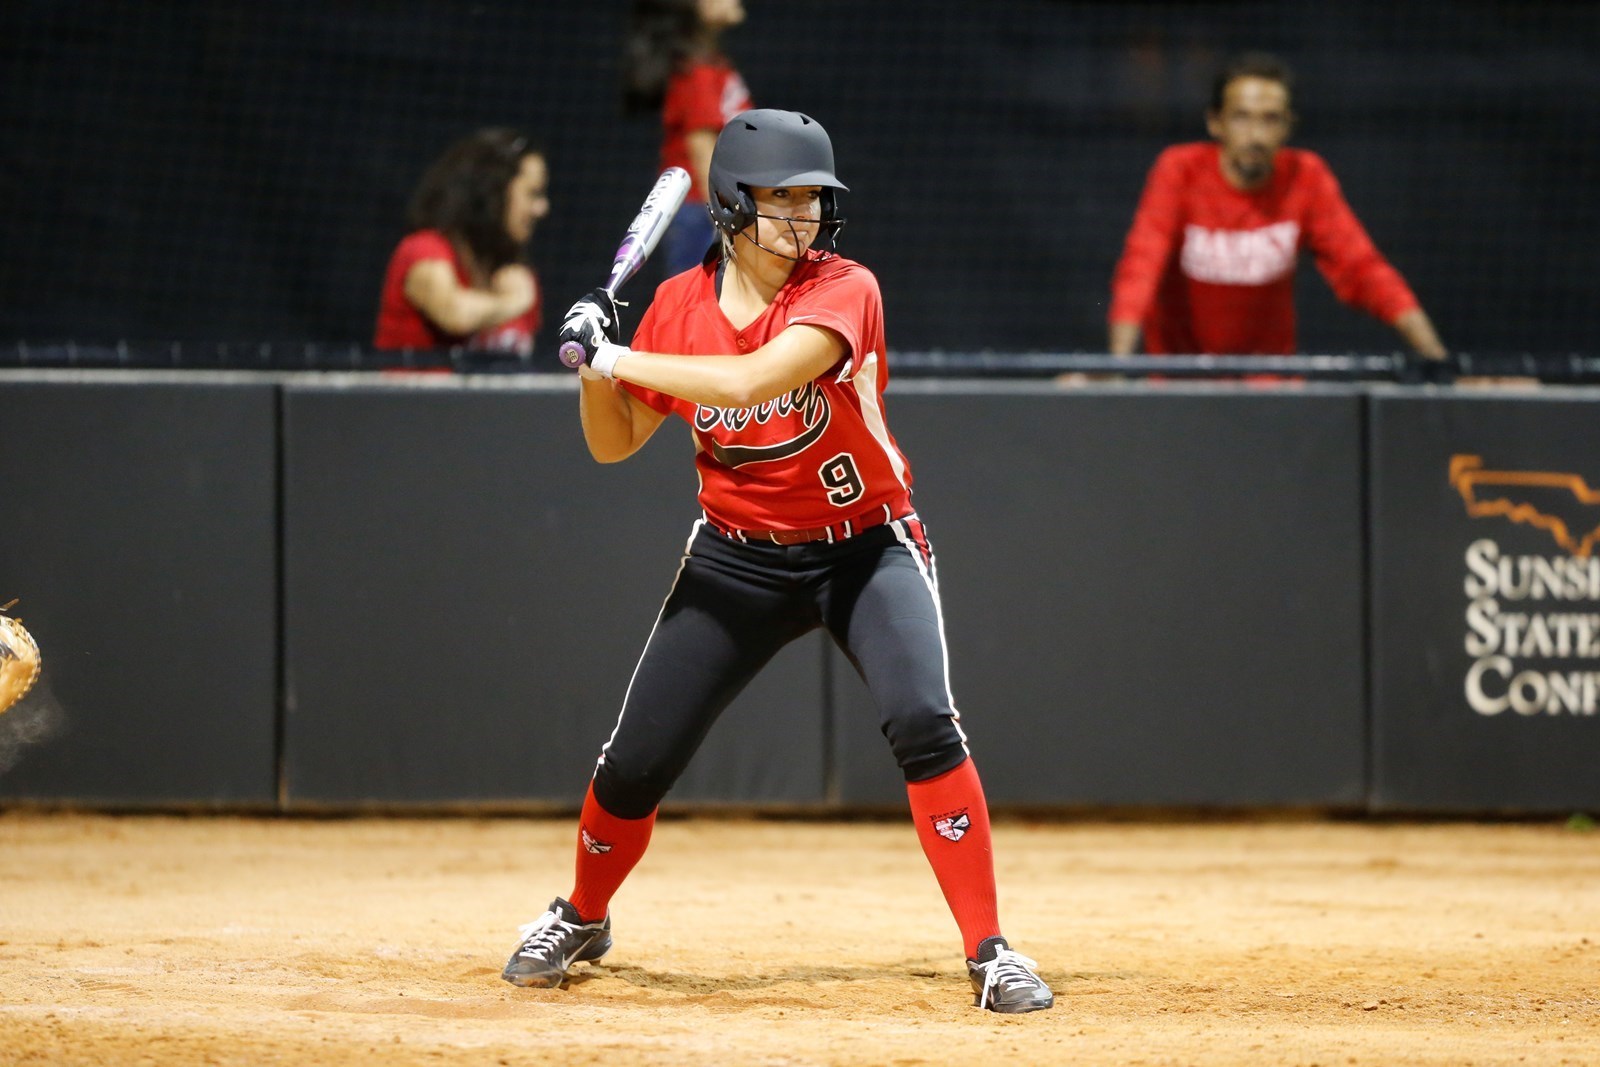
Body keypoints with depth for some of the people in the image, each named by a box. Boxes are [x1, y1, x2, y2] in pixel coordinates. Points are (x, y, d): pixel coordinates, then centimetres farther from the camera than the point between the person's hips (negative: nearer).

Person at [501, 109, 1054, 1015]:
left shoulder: (843, 291, -18)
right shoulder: (680, 305, -4)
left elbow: (749, 379, -34)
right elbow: (614, 444, 4)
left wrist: (619, 358, -27)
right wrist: (592, 365, -15)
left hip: (866, 548, -3)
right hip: (737, 559, 3)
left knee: (924, 722, -27)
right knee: (636, 763, 2)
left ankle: (990, 954, -19)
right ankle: (582, 921, 32)